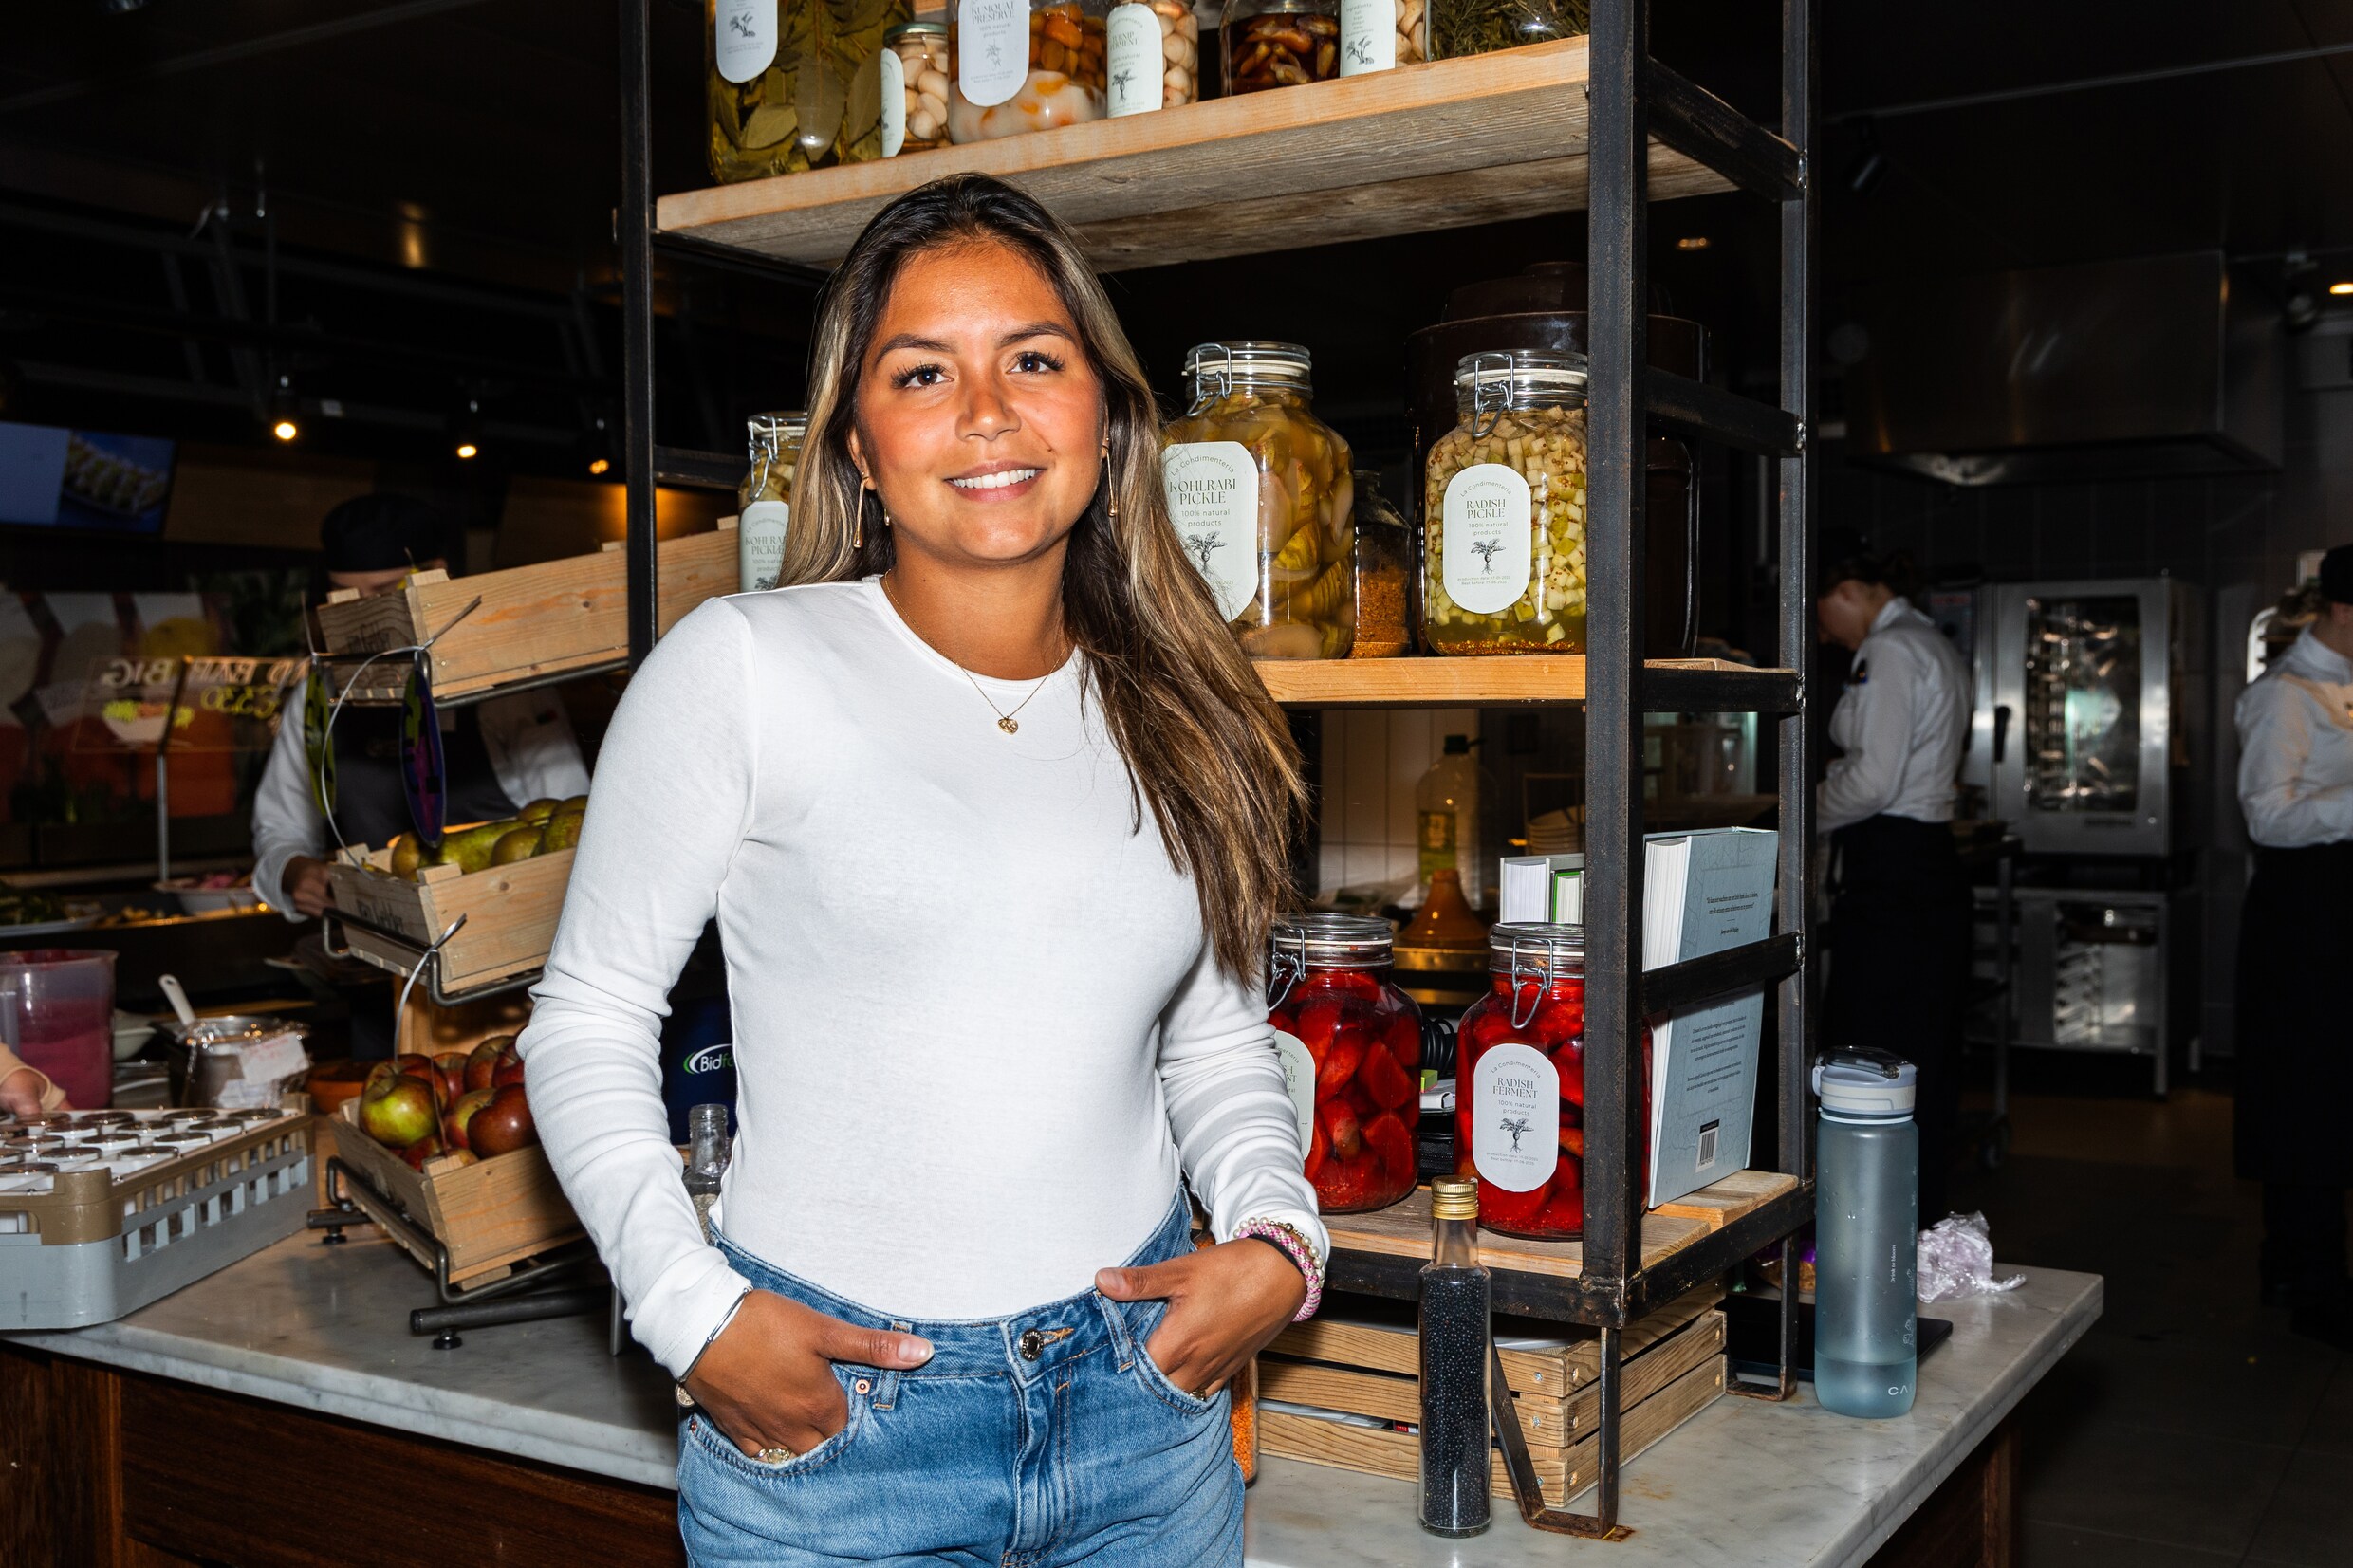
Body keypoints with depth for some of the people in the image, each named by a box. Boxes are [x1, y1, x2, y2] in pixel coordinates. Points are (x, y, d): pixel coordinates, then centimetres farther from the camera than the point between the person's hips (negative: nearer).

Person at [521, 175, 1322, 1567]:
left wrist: (1278, 1237, -3)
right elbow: (590, 1015, -3)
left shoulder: (1176, 715, 4)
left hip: (1143, 1396, 4)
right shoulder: (744, 667, -8)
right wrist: (694, 1315, -12)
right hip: (825, 1412, -3)